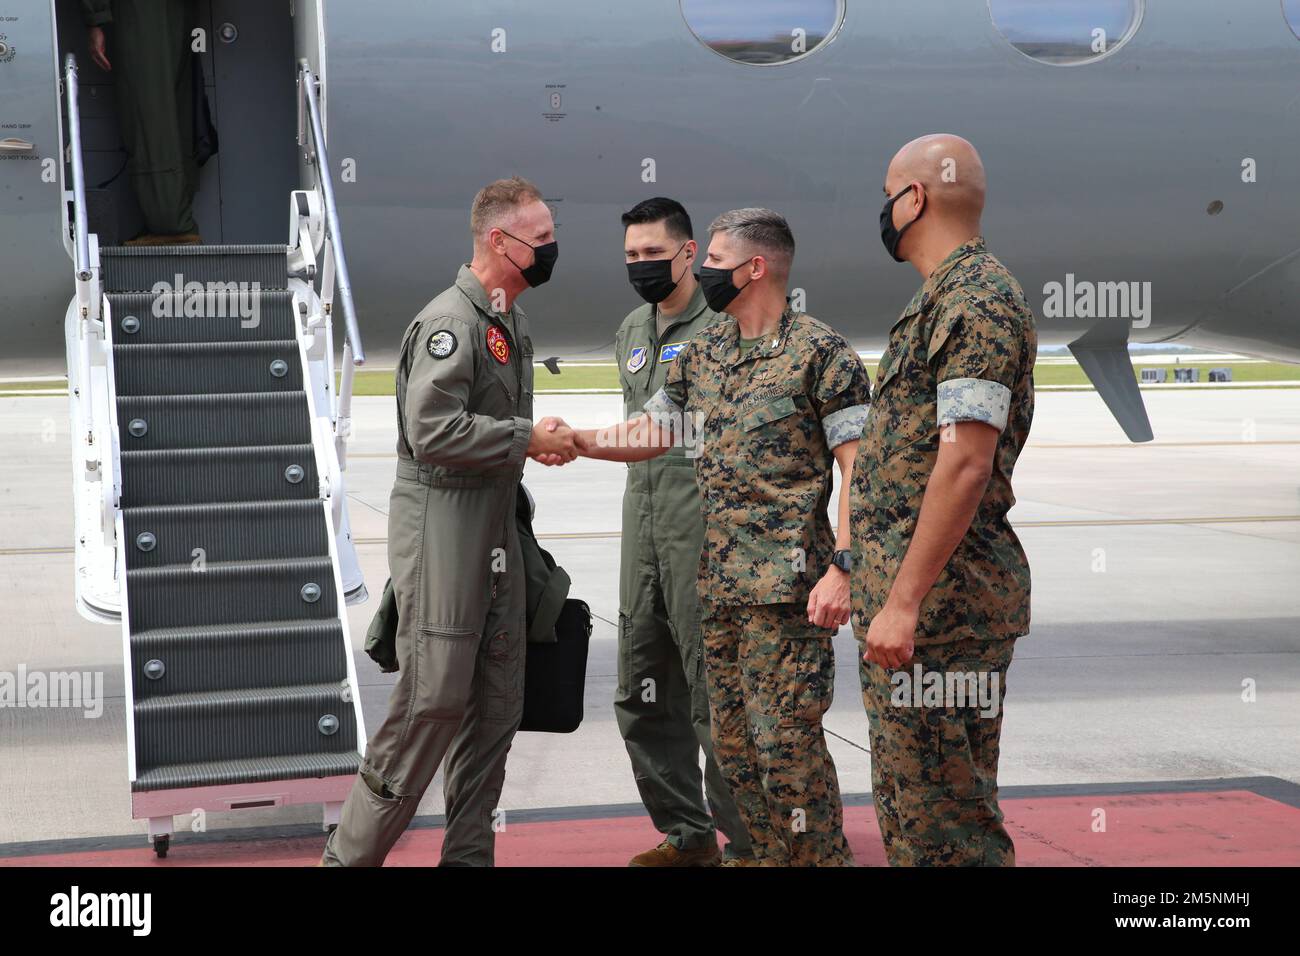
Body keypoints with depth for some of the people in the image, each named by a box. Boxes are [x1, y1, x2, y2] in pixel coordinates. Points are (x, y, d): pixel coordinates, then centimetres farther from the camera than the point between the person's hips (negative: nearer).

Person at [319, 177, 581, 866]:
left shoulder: (510, 324, 15)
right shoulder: (449, 322, -15)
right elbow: (433, 431, -25)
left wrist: (543, 441, 10)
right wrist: (527, 440, -17)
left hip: (496, 530, 9)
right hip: (441, 527, -9)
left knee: (497, 701, 10)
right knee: (432, 699, -8)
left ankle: (468, 854, 18)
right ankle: (351, 855, 2)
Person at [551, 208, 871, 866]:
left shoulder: (820, 352, -7)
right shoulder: (701, 354, 14)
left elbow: (857, 467, -11)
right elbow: (649, 435, 24)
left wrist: (841, 568, -18)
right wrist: (570, 440, 10)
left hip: (787, 583, -7)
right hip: (718, 584, 7)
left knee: (786, 739, -7)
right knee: (734, 743, 12)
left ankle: (823, 859, 6)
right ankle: (774, 857, 24)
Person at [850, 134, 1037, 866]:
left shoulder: (976, 299, -14)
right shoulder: (945, 297, 18)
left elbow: (966, 463, -22)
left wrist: (904, 602, -24)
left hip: (942, 593, -11)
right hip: (904, 585, 11)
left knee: (946, 805, -5)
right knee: (905, 797, 16)